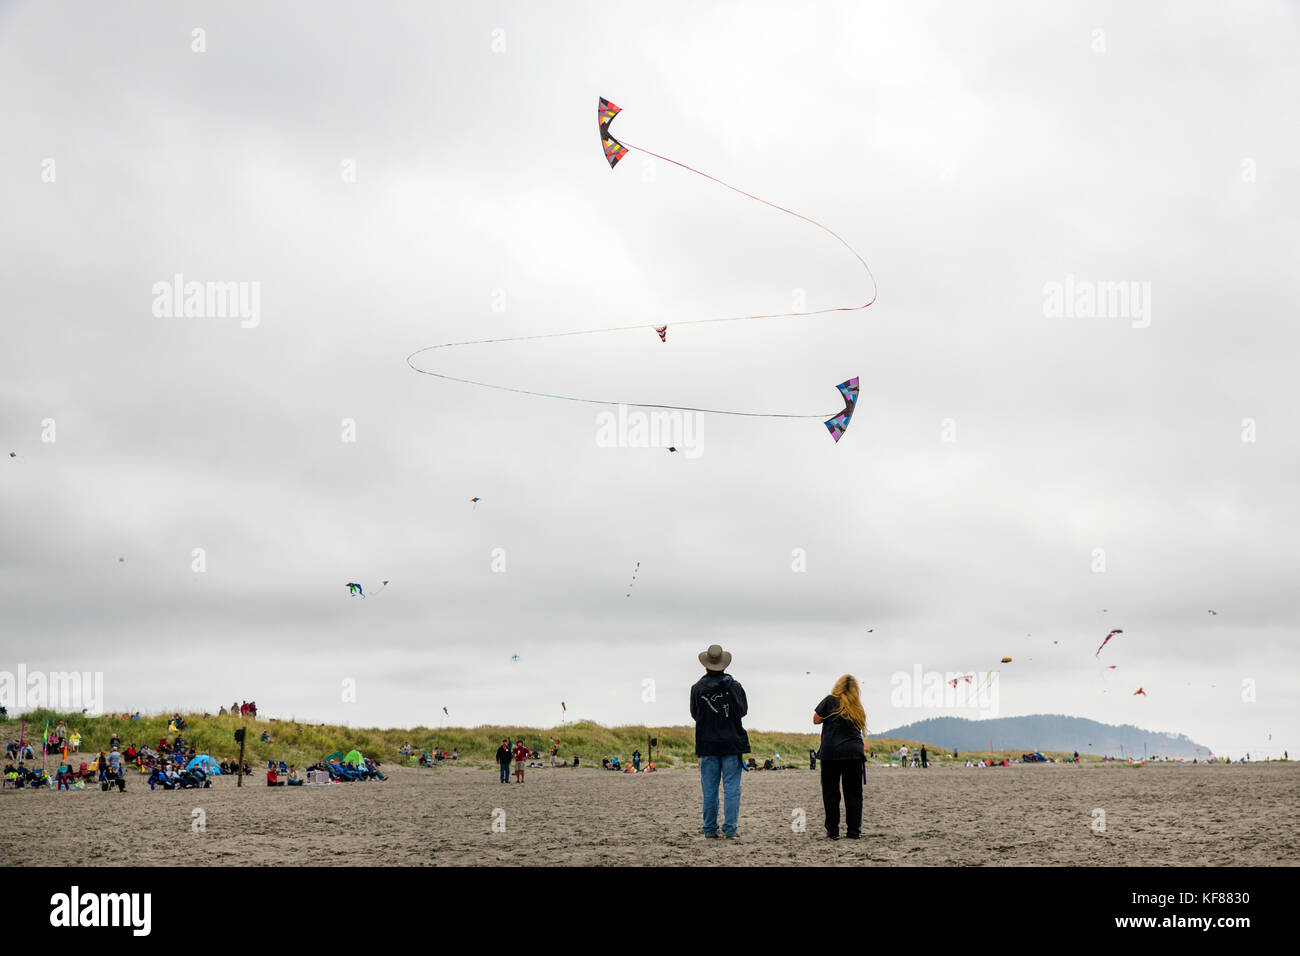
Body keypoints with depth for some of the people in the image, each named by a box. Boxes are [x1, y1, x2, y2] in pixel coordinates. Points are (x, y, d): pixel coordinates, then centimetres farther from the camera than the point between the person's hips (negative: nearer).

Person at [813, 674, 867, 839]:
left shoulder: (830, 701, 1)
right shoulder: (858, 708, 11)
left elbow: (816, 719, 6)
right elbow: (859, 728, 7)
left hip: (831, 753, -2)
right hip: (854, 753, 3)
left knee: (831, 793, 4)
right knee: (853, 793, 7)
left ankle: (832, 830, 3)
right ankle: (853, 831, 6)